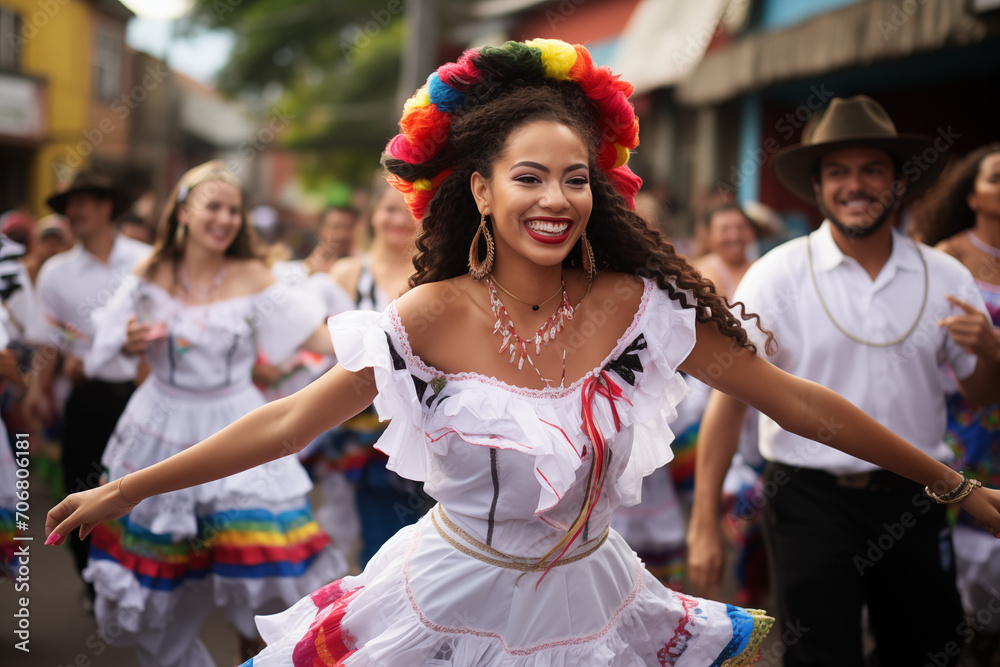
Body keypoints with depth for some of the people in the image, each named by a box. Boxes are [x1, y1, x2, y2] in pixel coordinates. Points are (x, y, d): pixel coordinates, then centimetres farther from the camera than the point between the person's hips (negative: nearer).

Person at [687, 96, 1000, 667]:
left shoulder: (944, 277, 3)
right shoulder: (777, 276, -7)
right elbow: (729, 398, -9)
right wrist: (705, 525, -13)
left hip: (912, 499, 4)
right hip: (812, 500, -3)